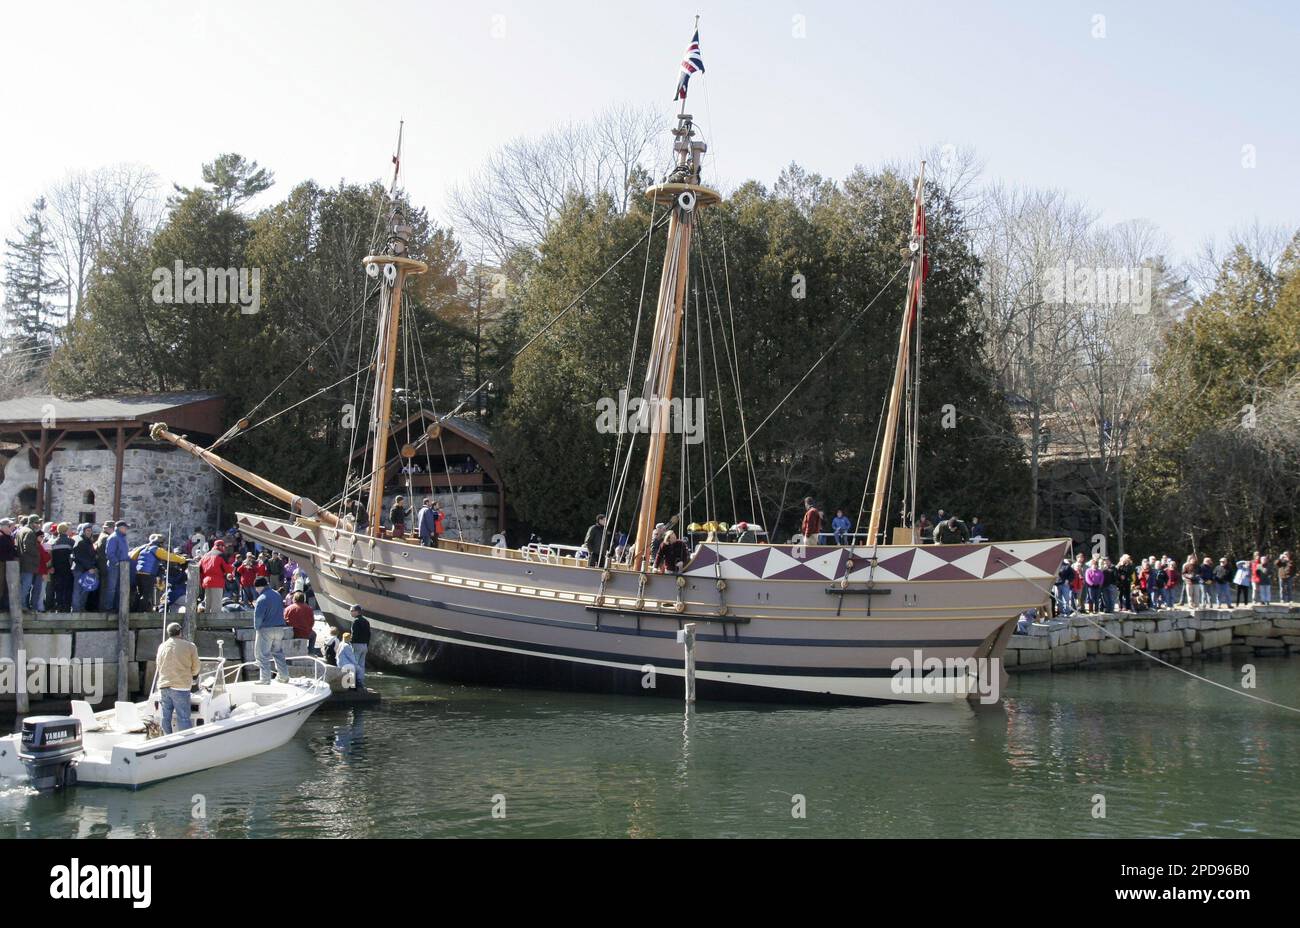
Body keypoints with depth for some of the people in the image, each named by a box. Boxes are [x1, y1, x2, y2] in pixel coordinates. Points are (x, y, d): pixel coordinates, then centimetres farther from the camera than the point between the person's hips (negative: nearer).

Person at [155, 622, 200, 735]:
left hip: (163, 686, 4)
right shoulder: (189, 646, -3)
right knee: (183, 718, -6)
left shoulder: (162, 647, 9)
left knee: (166, 718, 10)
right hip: (181, 687, -4)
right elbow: (195, 668, 4)